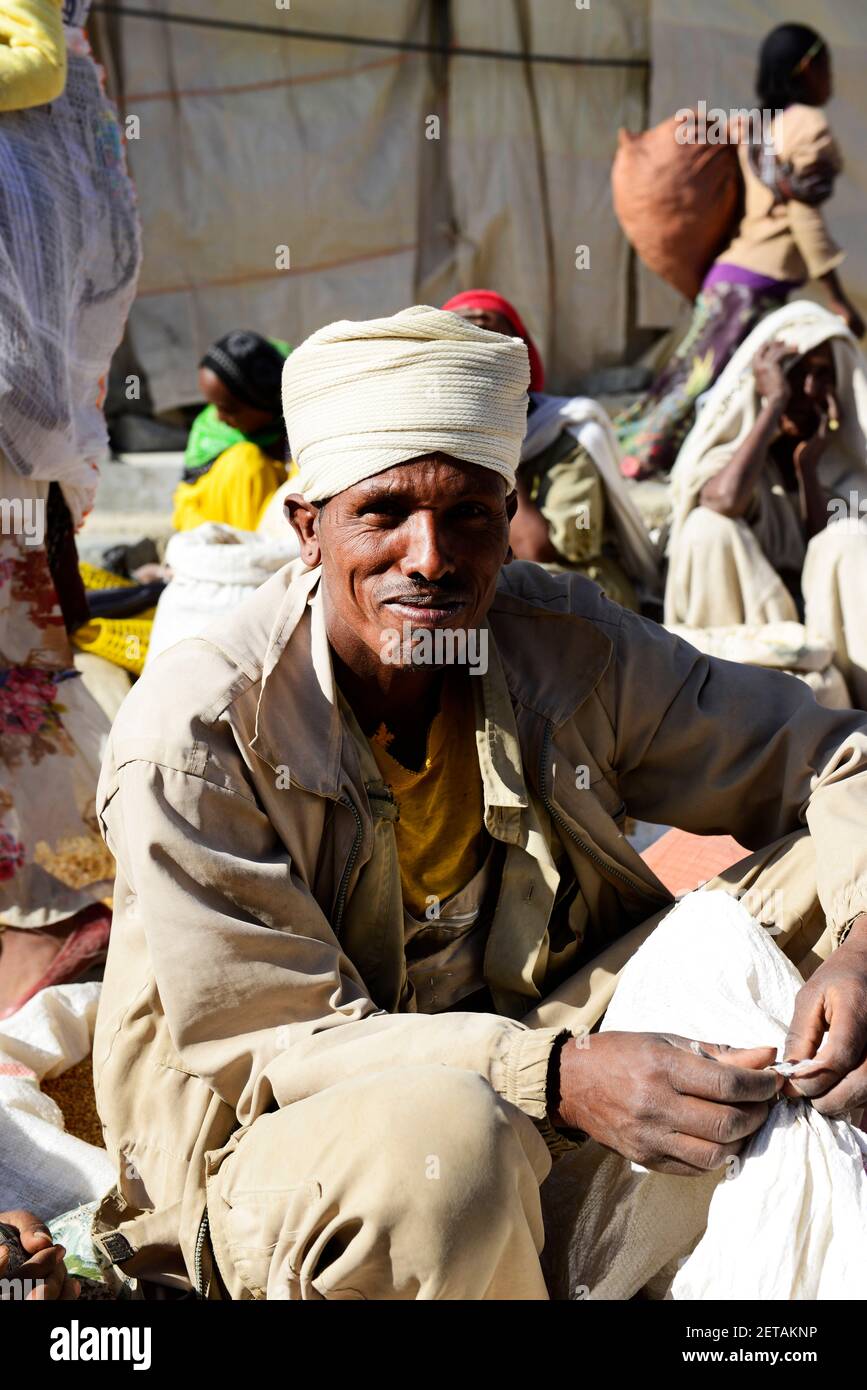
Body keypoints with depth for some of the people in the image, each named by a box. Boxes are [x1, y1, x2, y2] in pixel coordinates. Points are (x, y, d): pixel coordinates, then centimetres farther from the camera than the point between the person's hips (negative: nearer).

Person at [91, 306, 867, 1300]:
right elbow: (273, 1046, -23)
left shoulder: (568, 646, -9)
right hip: (279, 1146, -4)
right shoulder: (193, 738, -22)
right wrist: (560, 1079, -38)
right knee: (450, 1138, -38)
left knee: (753, 938, -16)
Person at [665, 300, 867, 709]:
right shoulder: (730, 444, -2)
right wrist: (776, 401, -18)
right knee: (709, 526, -26)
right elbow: (726, 499, -29)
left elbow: (831, 561, -8)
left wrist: (808, 466, -12)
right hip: (738, 621, -2)